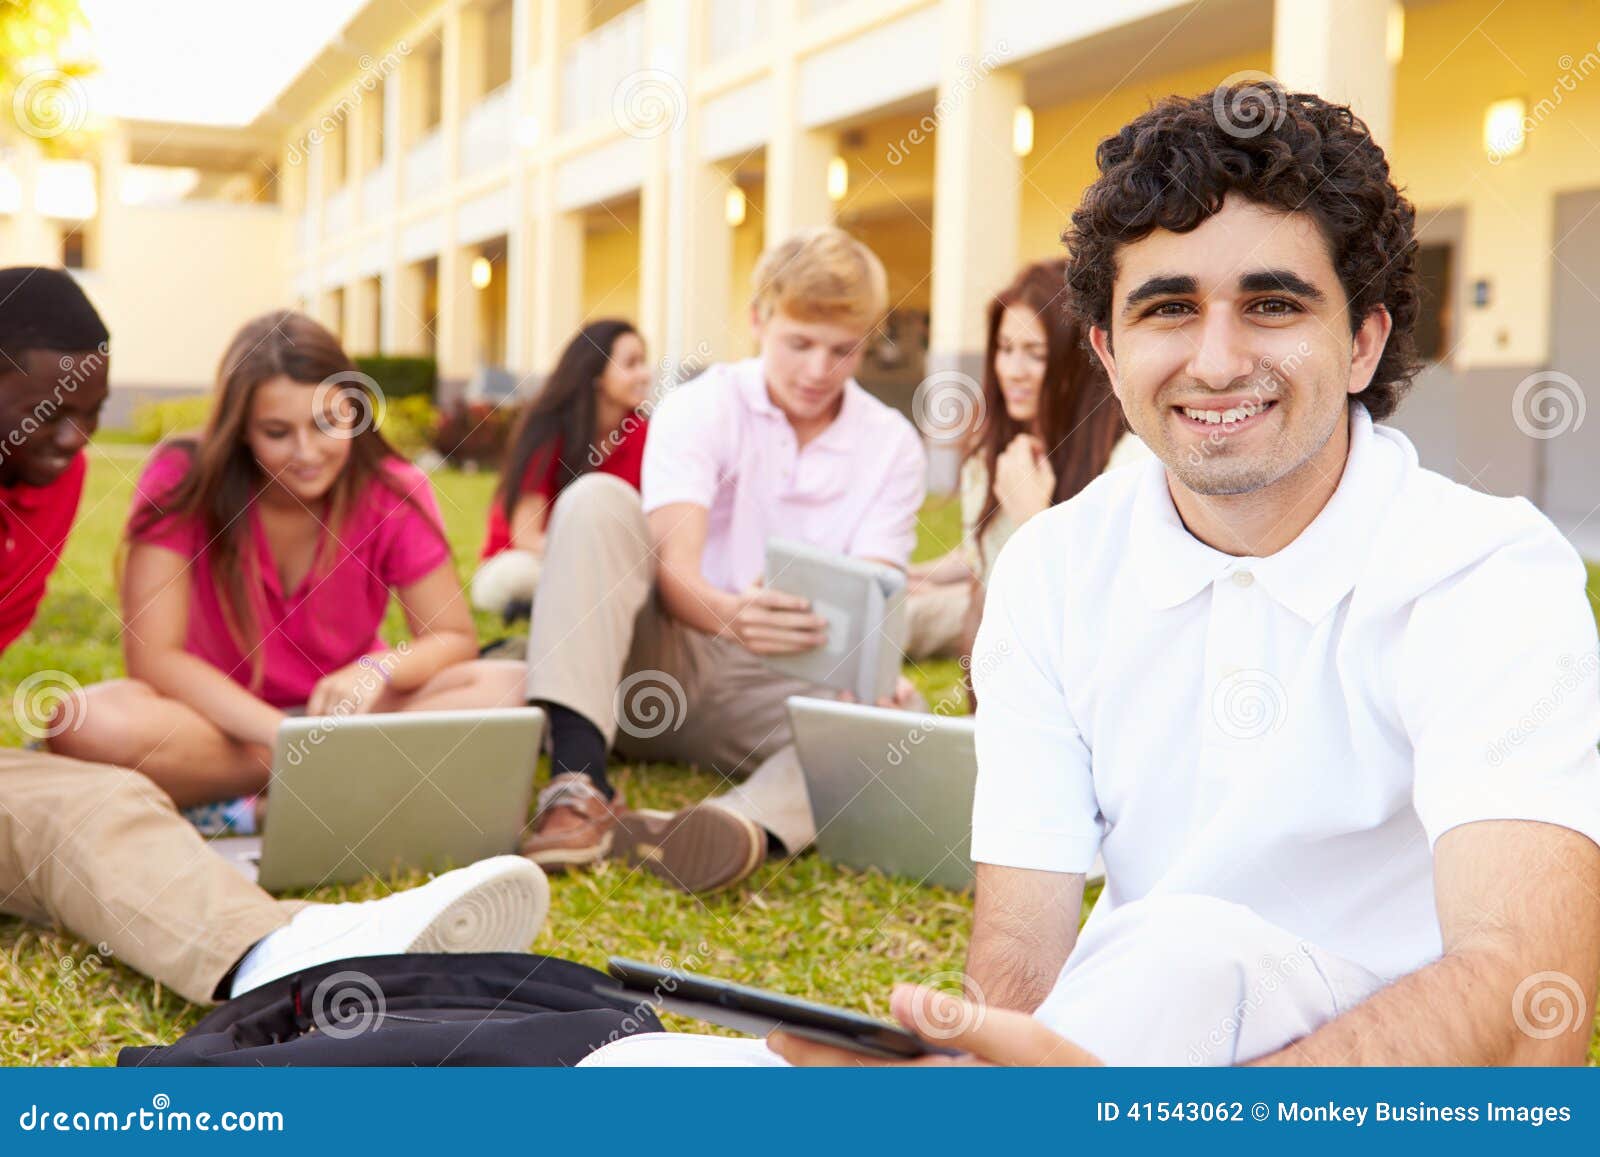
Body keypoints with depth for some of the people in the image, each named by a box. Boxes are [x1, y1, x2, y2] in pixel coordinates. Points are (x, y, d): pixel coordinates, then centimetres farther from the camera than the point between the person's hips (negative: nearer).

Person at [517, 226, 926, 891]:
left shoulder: (892, 445, 4)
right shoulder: (700, 408, -3)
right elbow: (675, 566, -18)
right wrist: (728, 613, -43)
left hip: (785, 685, 1)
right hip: (664, 662, -1)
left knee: (899, 716, -30)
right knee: (598, 501, -25)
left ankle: (750, 825, -59)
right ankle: (578, 785, -40)